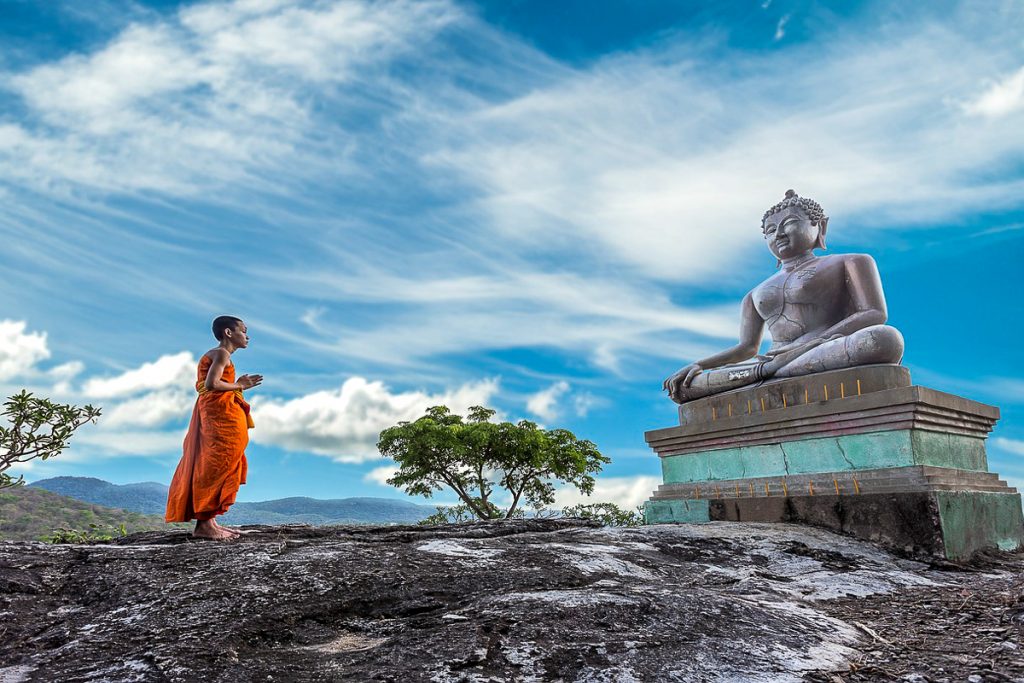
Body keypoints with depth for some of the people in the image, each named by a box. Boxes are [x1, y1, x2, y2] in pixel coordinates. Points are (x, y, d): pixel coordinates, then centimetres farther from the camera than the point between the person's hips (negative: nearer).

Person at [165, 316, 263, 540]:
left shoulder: (214, 354, 19)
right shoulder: (222, 353, -10)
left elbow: (203, 385, 14)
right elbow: (211, 383, -22)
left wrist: (238, 384, 13)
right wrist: (236, 386, -9)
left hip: (214, 413, 10)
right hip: (220, 413, -10)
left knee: (212, 467, 10)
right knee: (218, 465, -9)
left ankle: (208, 521, 14)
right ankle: (204, 524, -8)